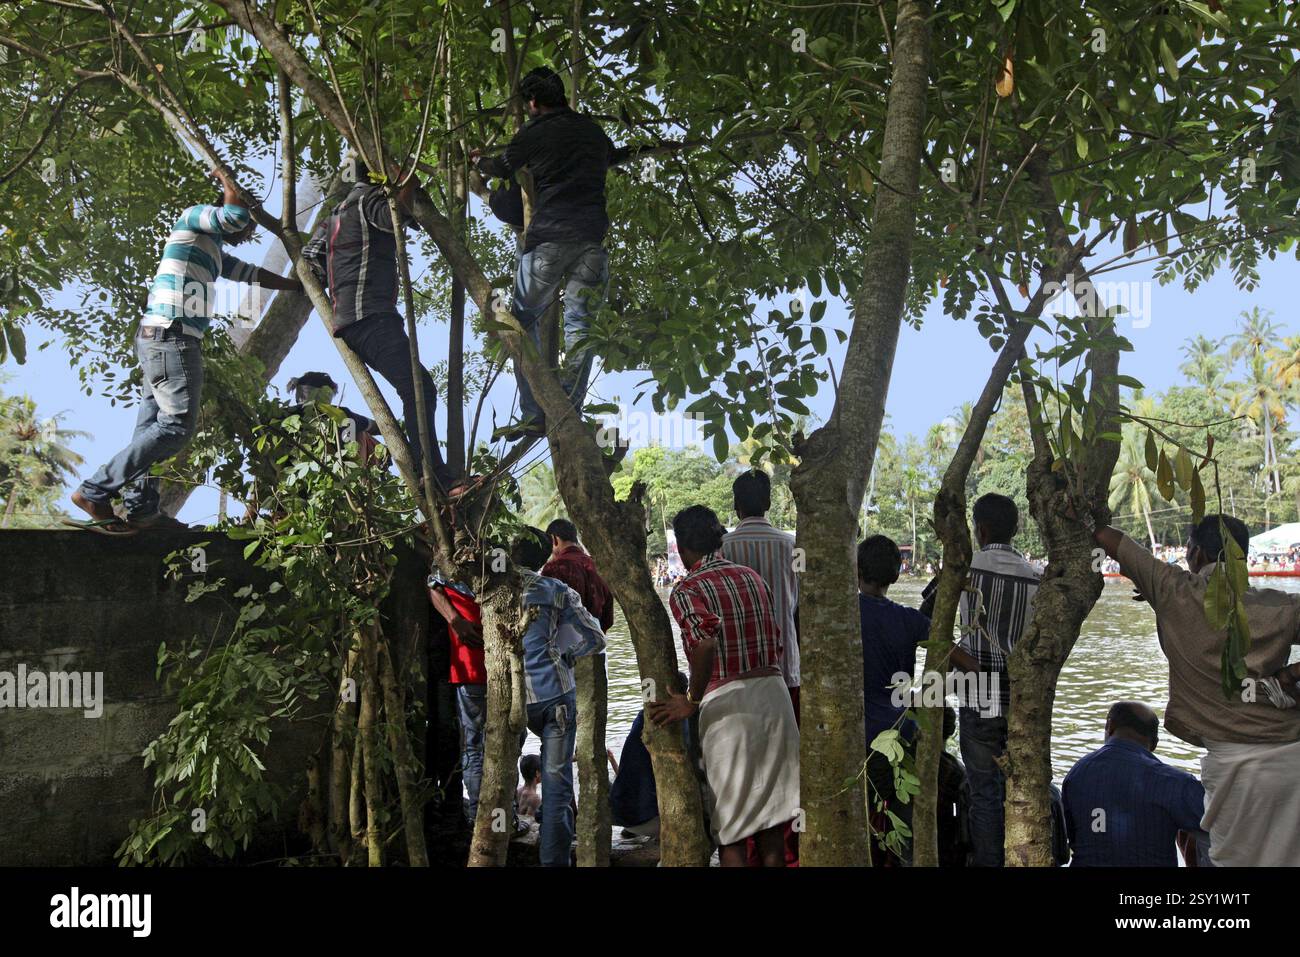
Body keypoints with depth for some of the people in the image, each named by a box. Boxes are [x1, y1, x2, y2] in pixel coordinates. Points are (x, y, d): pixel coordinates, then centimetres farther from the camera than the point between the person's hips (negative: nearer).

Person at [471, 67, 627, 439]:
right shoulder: (594, 130, 18)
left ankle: (533, 416, -5)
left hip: (548, 236, -4)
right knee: (578, 323, 2)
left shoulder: (535, 132, 5)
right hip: (592, 238, 4)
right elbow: (614, 156, 43)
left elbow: (502, 168, 25)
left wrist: (478, 160, 46)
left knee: (526, 318, 5)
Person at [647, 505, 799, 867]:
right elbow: (777, 643, 13)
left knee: (730, 830, 6)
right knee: (770, 824, 16)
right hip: (774, 692, 6)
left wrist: (691, 703, -16)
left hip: (726, 702, -6)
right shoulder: (752, 577, 11)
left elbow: (706, 642, -26)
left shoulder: (687, 589, -8)